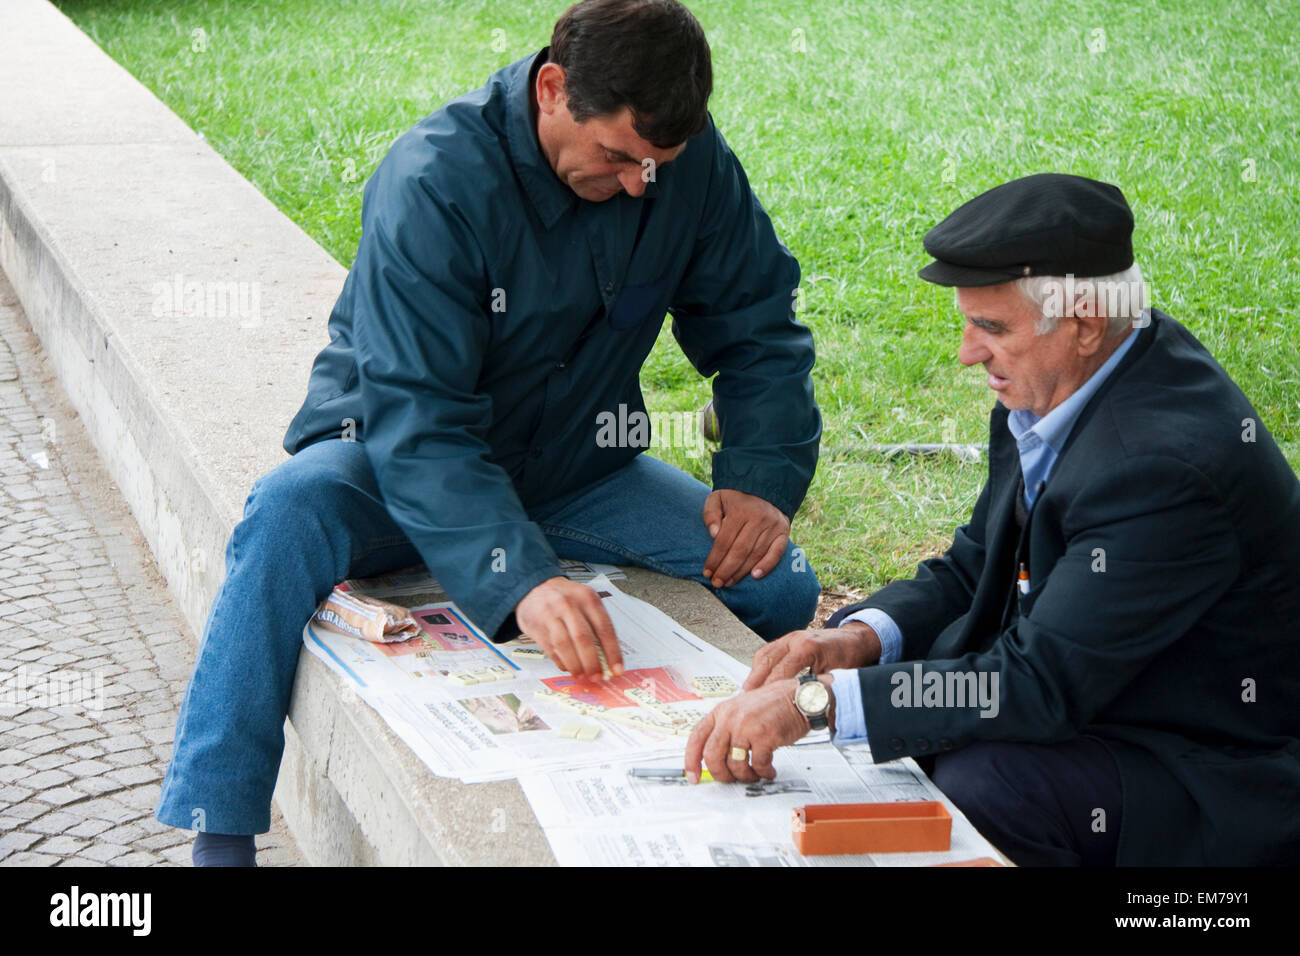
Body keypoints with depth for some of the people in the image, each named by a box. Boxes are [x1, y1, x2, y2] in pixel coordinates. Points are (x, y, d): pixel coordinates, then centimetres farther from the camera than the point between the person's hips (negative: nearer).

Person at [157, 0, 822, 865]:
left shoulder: (690, 161, -13)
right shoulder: (433, 183, -28)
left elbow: (758, 330, 0)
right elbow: (415, 424, -35)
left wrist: (763, 481, -19)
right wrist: (521, 582, -49)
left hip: (573, 469, 4)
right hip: (392, 463, -4)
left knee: (779, 581, -17)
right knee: (288, 515, -37)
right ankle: (221, 835, -28)